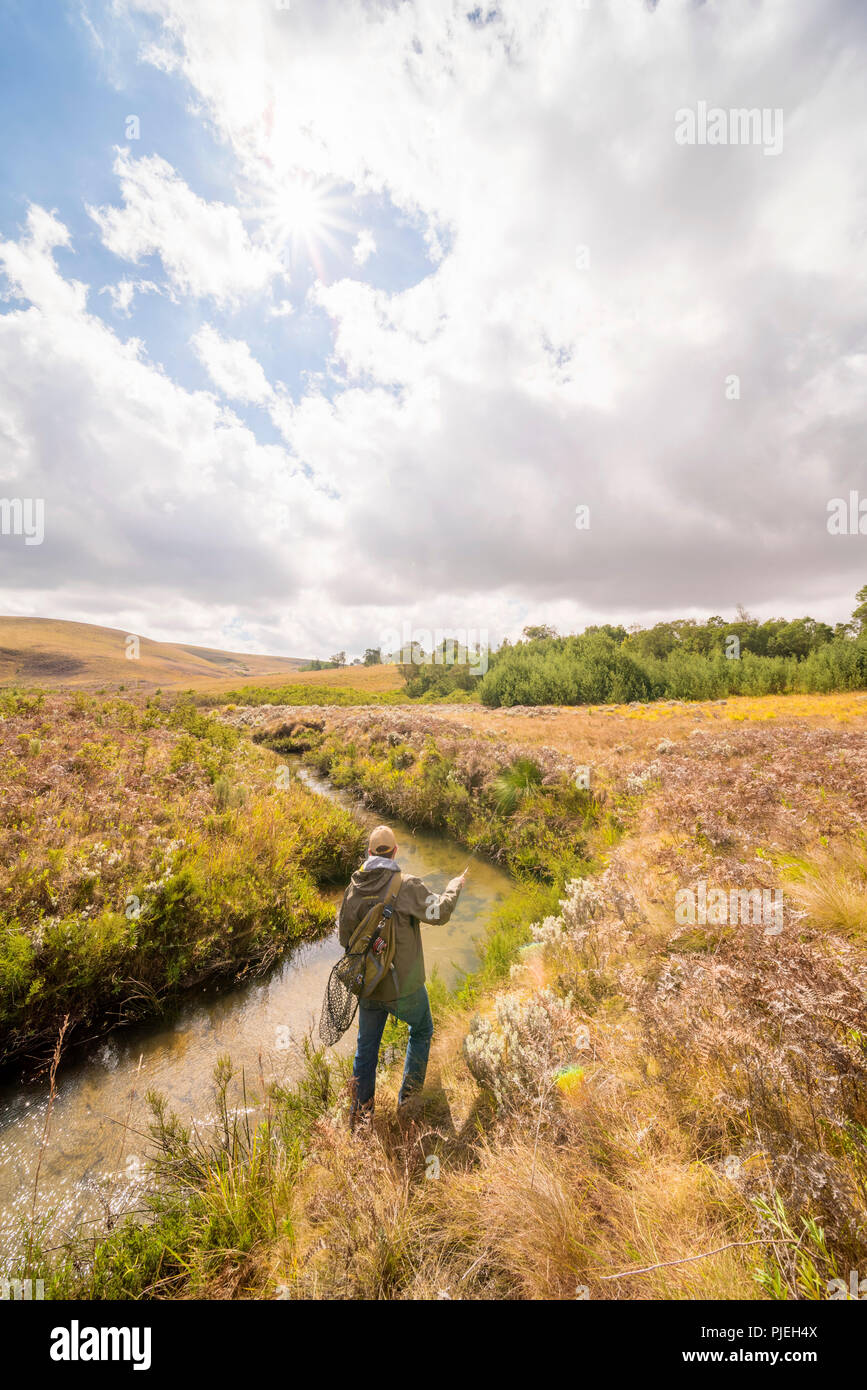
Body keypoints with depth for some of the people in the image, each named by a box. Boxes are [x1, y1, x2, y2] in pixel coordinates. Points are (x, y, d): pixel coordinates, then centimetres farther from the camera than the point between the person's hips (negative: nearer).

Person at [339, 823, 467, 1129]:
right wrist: (455, 885, -1)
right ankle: (408, 1098, 33)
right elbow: (440, 912, -18)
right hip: (403, 986, -3)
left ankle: (359, 1113, 35)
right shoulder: (406, 886, -23)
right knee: (421, 1032, 26)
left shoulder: (353, 888, -7)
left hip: (366, 985, 4)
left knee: (366, 1047, 24)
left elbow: (343, 936, 4)